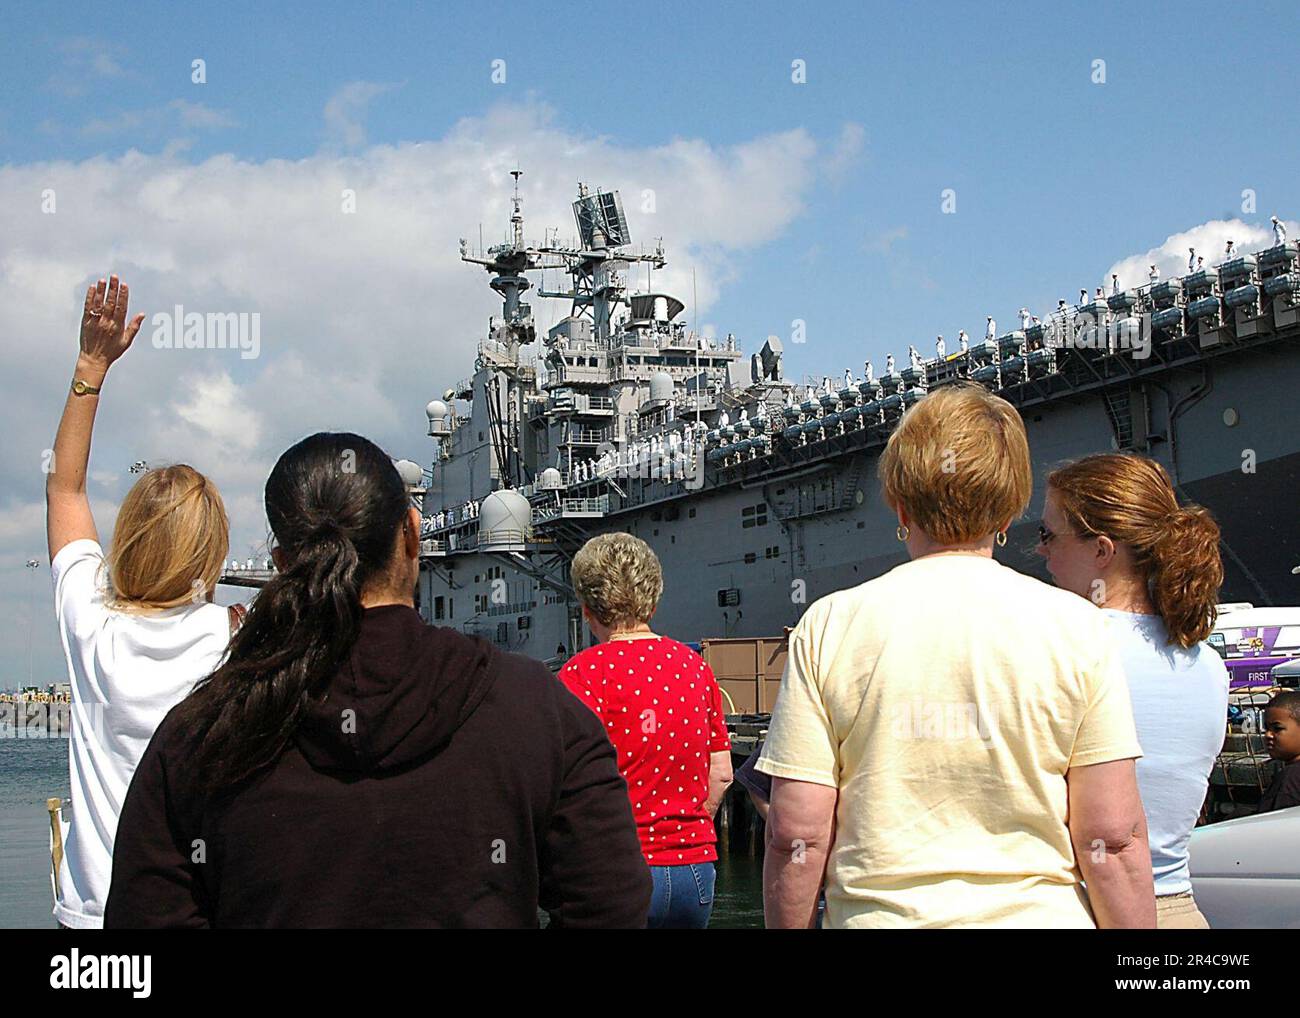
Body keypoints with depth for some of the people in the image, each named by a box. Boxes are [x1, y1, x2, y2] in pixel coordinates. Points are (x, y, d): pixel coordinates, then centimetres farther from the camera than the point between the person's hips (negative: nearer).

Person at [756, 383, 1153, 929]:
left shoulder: (828, 627, -4)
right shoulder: (1075, 626, -4)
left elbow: (797, 837, -6)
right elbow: (1112, 841, -6)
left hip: (882, 917, 0)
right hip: (1040, 917, 0)